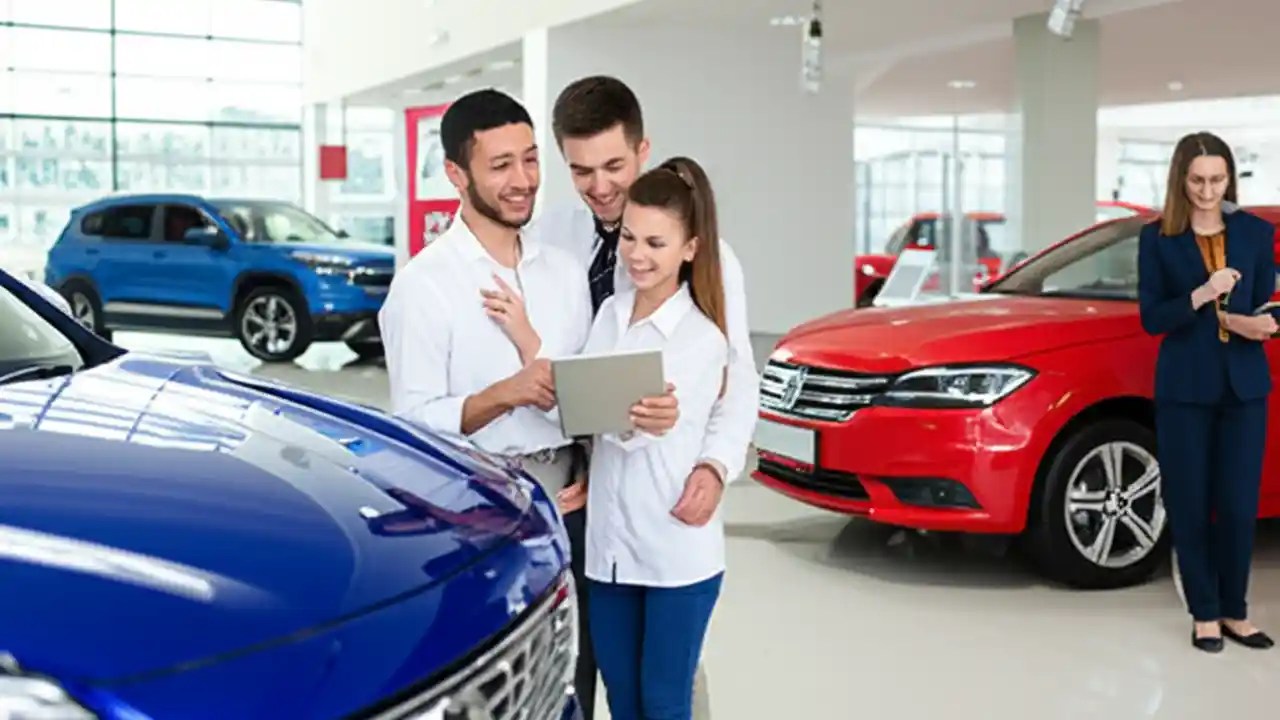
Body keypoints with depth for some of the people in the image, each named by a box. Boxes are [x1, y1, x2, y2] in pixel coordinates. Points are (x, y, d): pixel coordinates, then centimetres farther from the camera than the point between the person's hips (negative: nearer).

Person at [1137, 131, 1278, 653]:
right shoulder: (1157, 238, -2)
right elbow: (1151, 319, -5)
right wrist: (1200, 296, -21)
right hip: (1184, 388, -1)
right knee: (1190, 504, 3)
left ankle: (1235, 612, 18)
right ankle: (1205, 614, 16)